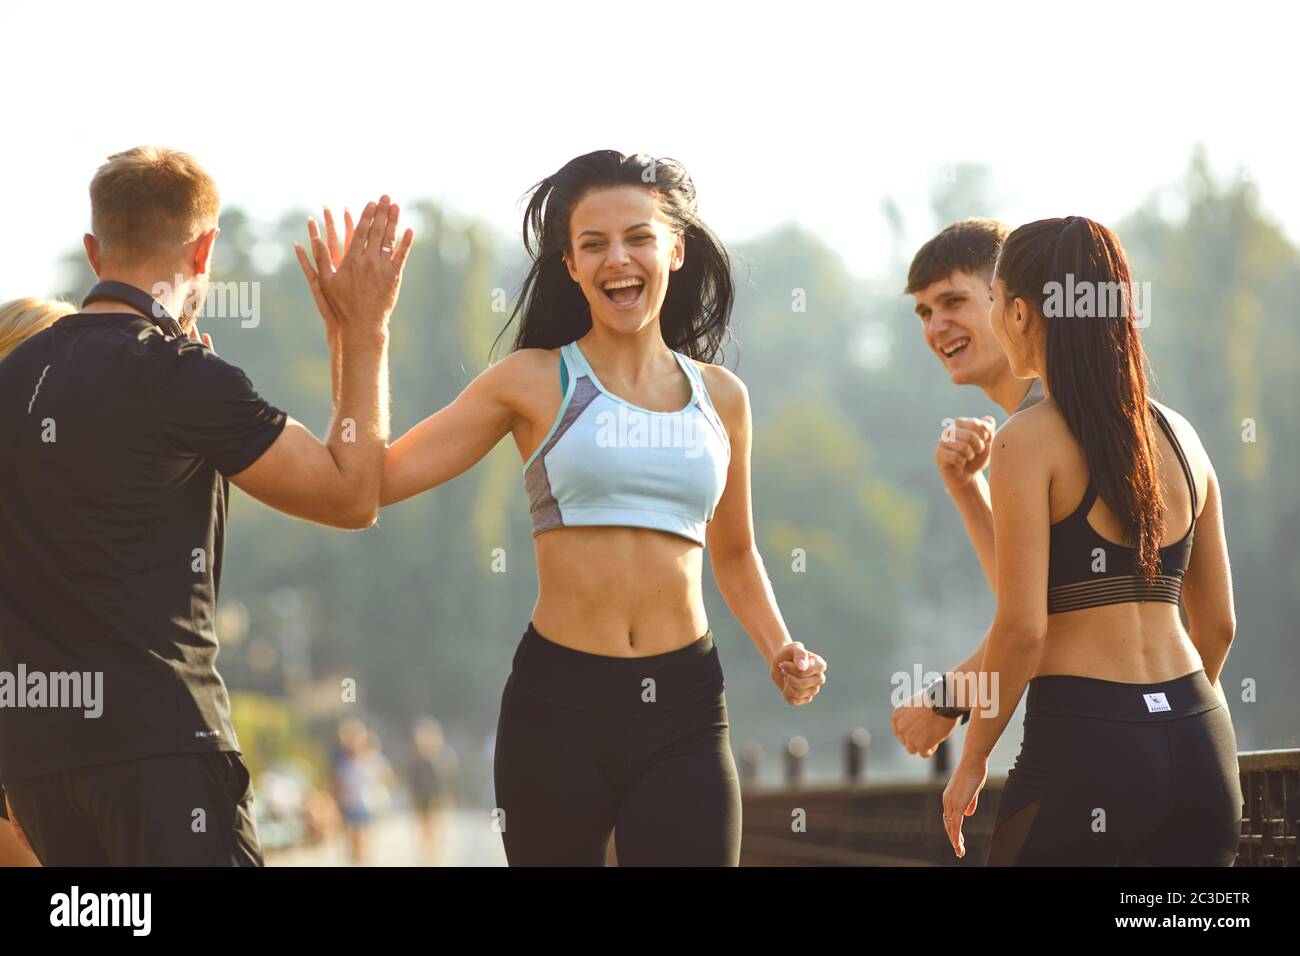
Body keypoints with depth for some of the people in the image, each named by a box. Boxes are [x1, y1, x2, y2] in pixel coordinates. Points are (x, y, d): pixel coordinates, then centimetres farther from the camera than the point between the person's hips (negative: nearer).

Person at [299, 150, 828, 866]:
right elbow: (373, 480, -7)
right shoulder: (534, 381, 1)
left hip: (684, 708, 2)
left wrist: (780, 653, 9)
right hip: (557, 703, -2)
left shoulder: (721, 397, 10)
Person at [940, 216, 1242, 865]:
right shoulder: (1180, 437, 11)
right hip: (1201, 743, 6)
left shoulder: (1028, 442, -7)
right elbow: (1217, 622, 15)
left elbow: (1022, 626, -13)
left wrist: (972, 759, -1)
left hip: (1083, 741, -6)